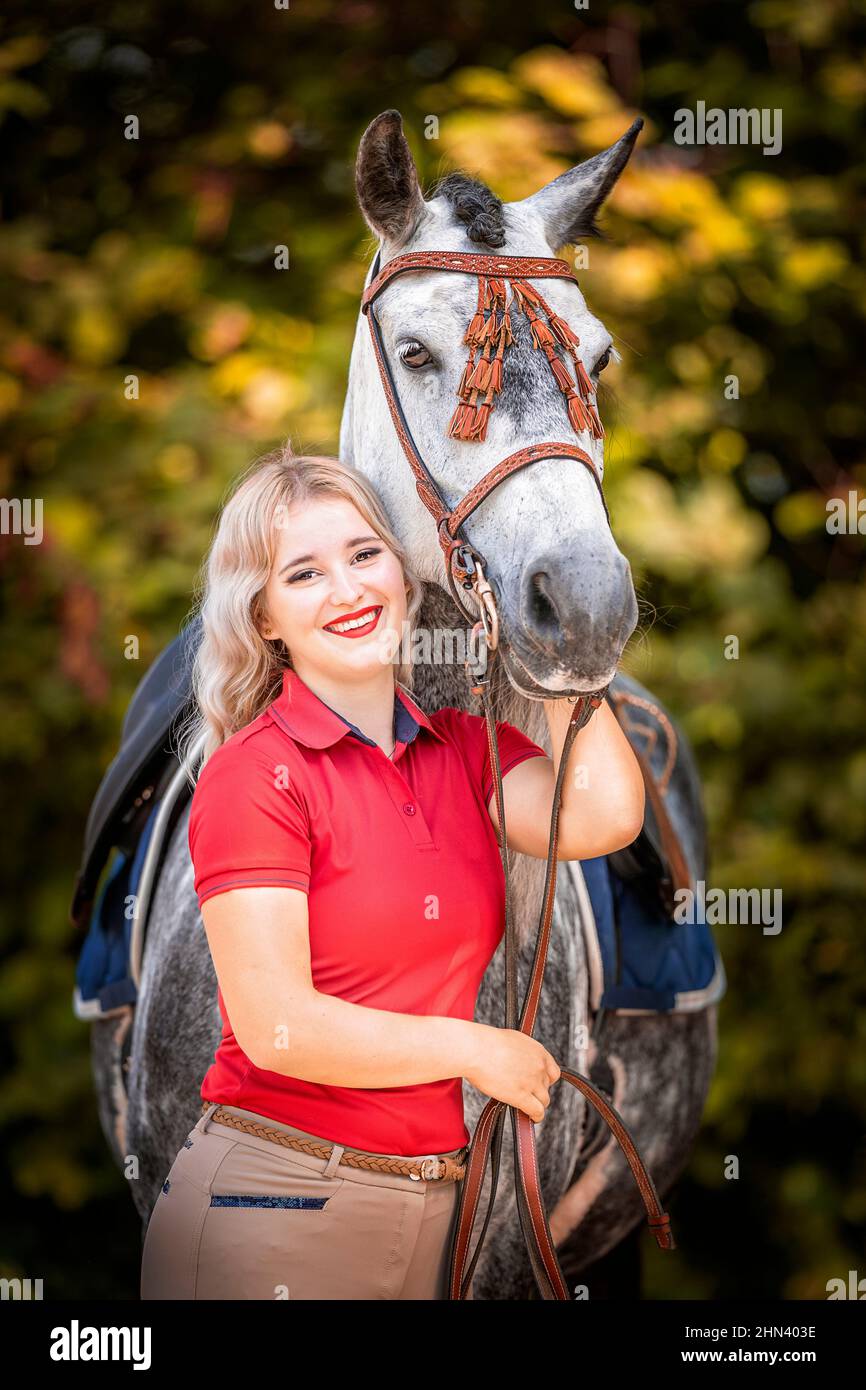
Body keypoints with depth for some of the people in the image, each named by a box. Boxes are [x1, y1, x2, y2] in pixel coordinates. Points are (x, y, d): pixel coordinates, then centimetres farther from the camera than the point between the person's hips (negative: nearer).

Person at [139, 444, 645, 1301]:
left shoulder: (466, 748, 9)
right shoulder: (253, 773, -9)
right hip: (274, 1202, -5)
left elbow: (603, 818, -11)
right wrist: (475, 1051, -7)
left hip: (434, 1199, 6)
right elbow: (276, 1025, -16)